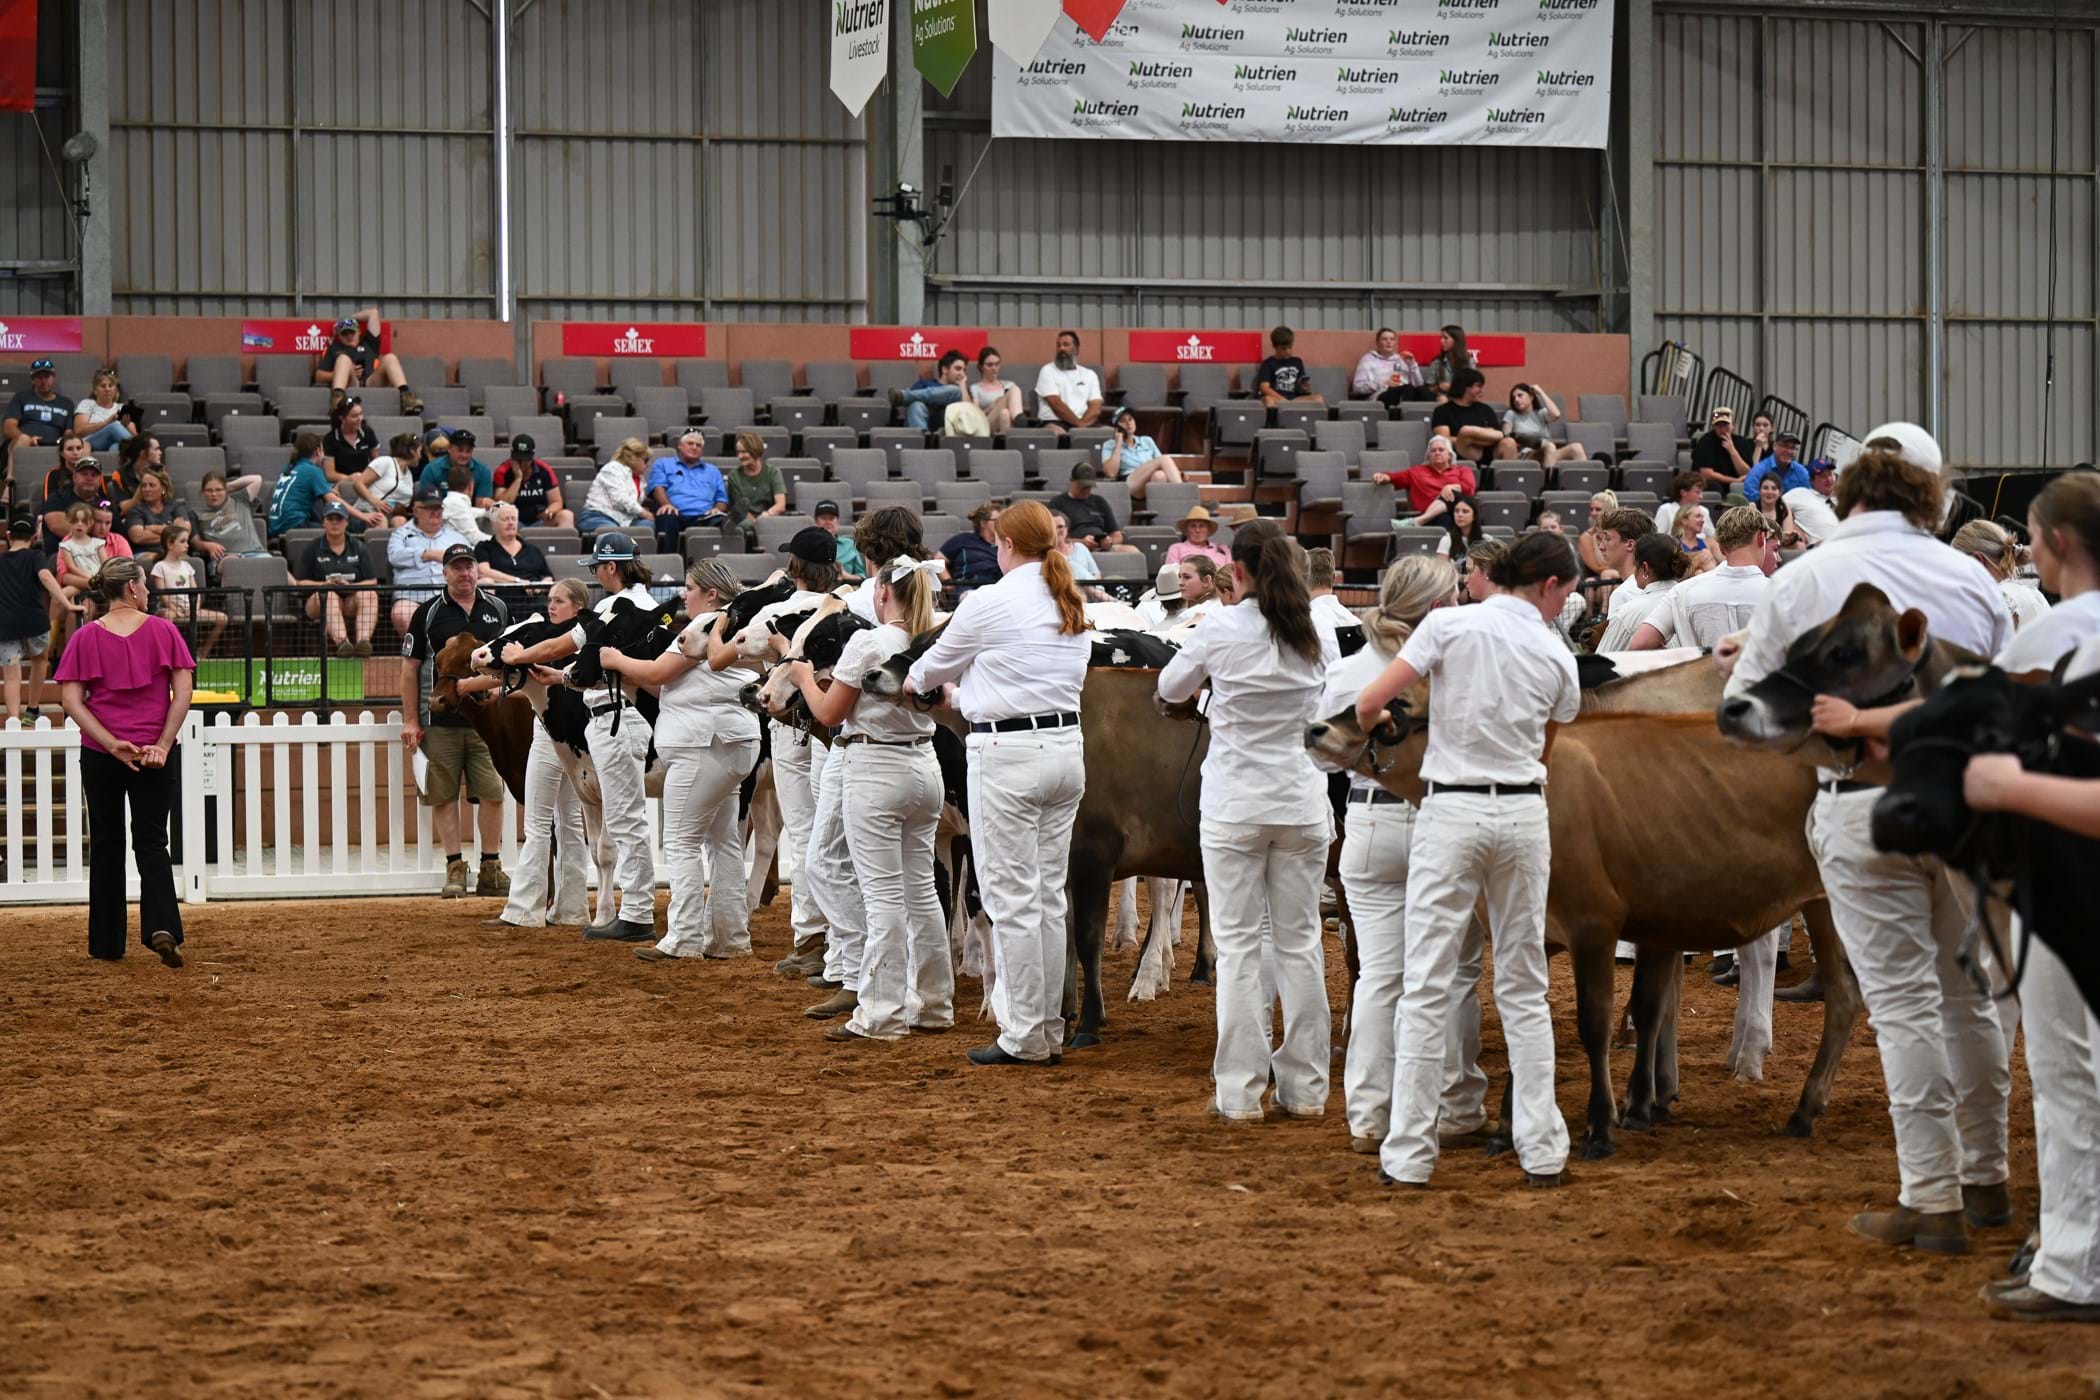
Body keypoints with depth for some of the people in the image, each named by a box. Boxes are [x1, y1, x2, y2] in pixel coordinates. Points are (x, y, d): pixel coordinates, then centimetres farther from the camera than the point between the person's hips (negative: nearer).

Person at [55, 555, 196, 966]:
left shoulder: (86, 637, 0)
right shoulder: (163, 630, -2)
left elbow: (71, 699, -7)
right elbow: (182, 693, -7)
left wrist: (111, 743, -12)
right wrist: (162, 745, -8)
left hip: (100, 758, 1)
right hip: (156, 756, -1)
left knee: (106, 846, 12)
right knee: (151, 844, 4)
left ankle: (107, 943, 16)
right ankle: (162, 927, -19)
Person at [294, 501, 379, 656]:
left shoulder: (357, 548, 13)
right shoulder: (313, 549, 9)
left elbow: (372, 582, 5)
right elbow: (301, 582, 3)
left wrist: (350, 586, -15)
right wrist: (325, 584, -16)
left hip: (352, 601, 2)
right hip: (319, 602, -2)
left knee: (369, 594, -30)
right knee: (330, 596, -36)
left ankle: (363, 640, -52)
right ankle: (342, 642, -58)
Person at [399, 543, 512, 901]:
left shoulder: (497, 609, 11)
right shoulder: (428, 612, 3)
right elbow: (410, 667, 4)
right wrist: (410, 721, -2)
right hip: (440, 721, -1)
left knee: (492, 794, -2)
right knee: (443, 796, -1)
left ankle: (491, 871, 5)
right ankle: (455, 869, 6)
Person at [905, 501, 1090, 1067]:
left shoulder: (989, 602, -10)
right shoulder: (1072, 606, 9)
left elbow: (937, 664, 4)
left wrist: (916, 681, 29)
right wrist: (963, 692, 26)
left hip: (1009, 755, -7)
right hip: (1065, 742, 7)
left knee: (1012, 899, -2)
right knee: (1049, 894, 13)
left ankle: (1025, 1038, 1)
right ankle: (1048, 1029, 17)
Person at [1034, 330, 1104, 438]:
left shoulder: (1089, 375, 18)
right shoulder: (1048, 371, 7)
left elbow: (1096, 408, 5)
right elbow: (1056, 404, -5)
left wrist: (1082, 424, -15)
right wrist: (1079, 423, -14)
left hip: (1086, 424, 4)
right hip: (1056, 423, -4)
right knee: (1056, 432, -40)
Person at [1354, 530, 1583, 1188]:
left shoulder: (1449, 624, -2)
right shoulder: (1556, 656, 4)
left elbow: (1369, 702, -6)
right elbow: (1545, 751, 11)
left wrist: (1372, 724, 16)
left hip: (1451, 810, -2)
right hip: (1524, 813, 2)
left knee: (1428, 986, 1)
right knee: (1525, 986, 10)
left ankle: (1409, 1153, 0)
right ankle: (1541, 1149, 10)